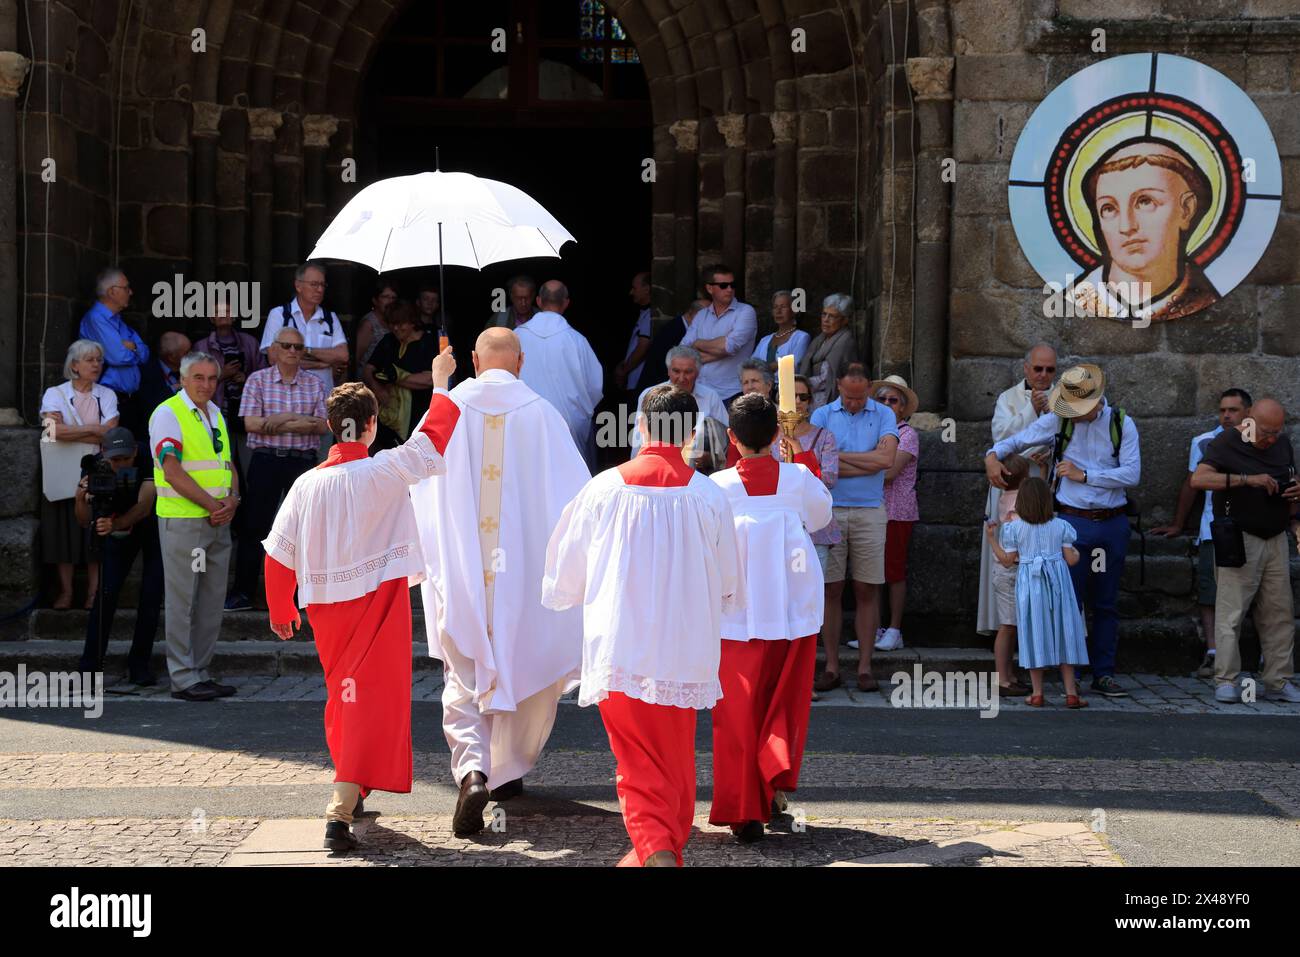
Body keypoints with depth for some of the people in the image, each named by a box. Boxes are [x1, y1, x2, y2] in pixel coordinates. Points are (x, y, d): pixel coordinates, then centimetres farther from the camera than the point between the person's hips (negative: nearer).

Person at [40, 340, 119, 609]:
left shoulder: (107, 395, 8)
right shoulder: (55, 394, 3)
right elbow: (57, 430, -14)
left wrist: (70, 433, -10)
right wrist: (94, 429, -11)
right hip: (63, 474, -1)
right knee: (65, 531, 0)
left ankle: (93, 591, 7)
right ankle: (66, 591, 7)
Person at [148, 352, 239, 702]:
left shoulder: (216, 414, 16)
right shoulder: (168, 414, -7)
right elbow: (173, 471, -15)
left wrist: (232, 501, -3)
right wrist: (211, 504, -15)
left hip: (218, 523, 8)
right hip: (182, 521, -8)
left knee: (212, 600, 9)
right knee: (182, 600, -4)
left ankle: (200, 672, 17)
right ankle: (183, 678, 0)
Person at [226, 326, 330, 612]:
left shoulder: (314, 384, 7)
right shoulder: (258, 380, 2)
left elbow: (323, 426, -4)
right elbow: (251, 423, -9)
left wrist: (281, 423, -13)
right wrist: (299, 420, -13)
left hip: (303, 461, 2)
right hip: (266, 459, -2)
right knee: (254, 526, 1)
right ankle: (242, 592, 8)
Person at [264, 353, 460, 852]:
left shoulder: (308, 483, 0)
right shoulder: (384, 471, -12)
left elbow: (279, 554, 3)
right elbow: (432, 441, -4)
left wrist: (281, 611, 17)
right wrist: (440, 384, 10)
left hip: (327, 606, 5)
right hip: (379, 600, -5)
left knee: (341, 695, 23)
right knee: (371, 699, -6)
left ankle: (349, 788, 40)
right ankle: (341, 810, -19)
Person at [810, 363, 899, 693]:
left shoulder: (883, 415, 6)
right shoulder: (822, 415, 6)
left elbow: (886, 458, -11)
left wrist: (839, 456, -7)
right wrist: (867, 465, -8)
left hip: (869, 512, 0)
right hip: (830, 510, 0)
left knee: (867, 591, 1)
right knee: (831, 590, 1)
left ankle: (865, 667, 7)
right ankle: (831, 667, 7)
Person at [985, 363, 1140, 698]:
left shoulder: (1123, 424, 1)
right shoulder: (1058, 421, 0)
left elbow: (1132, 474, -7)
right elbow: (1017, 440, 9)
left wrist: (1084, 475, -11)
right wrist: (993, 455, -10)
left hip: (1113, 523, 2)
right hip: (1073, 522, -1)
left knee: (1106, 604, 9)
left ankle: (1103, 674, 16)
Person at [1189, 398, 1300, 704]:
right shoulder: (1226, 444, -8)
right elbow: (1199, 479, -23)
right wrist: (1247, 479, -29)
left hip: (1275, 539, 6)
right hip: (1239, 540, -6)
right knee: (1231, 612, -6)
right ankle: (1226, 682, -1)